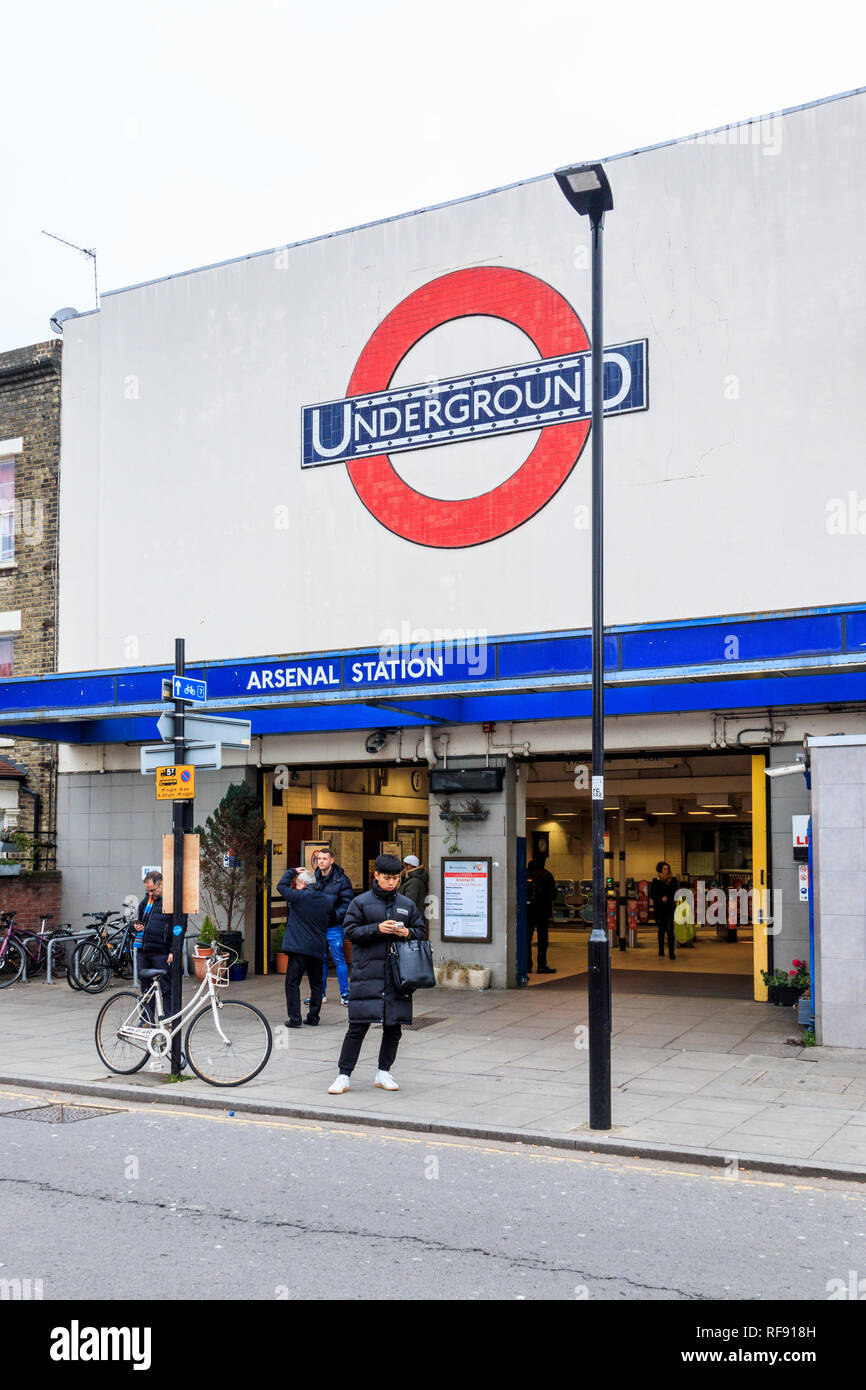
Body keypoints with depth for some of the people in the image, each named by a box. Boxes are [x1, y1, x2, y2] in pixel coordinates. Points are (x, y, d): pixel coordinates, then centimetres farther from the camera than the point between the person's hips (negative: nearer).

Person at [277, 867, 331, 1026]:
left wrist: (292, 871, 12)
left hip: (299, 947, -5)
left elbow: (281, 886, 2)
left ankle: (294, 1018, -3)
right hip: (318, 949, 5)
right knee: (316, 984, 13)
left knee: (292, 983, 1)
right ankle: (313, 1018, 16)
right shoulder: (325, 900, 7)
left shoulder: (299, 896, -10)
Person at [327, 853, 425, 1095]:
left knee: (394, 1026, 8)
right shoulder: (361, 902, 1)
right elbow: (350, 931, -3)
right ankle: (343, 1075, 5)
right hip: (367, 973, -3)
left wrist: (407, 933, -6)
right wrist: (377, 929, -16)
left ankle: (384, 1072, 23)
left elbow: (421, 932, 16)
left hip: (398, 975, 4)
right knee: (358, 1025, -4)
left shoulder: (407, 904, 11)